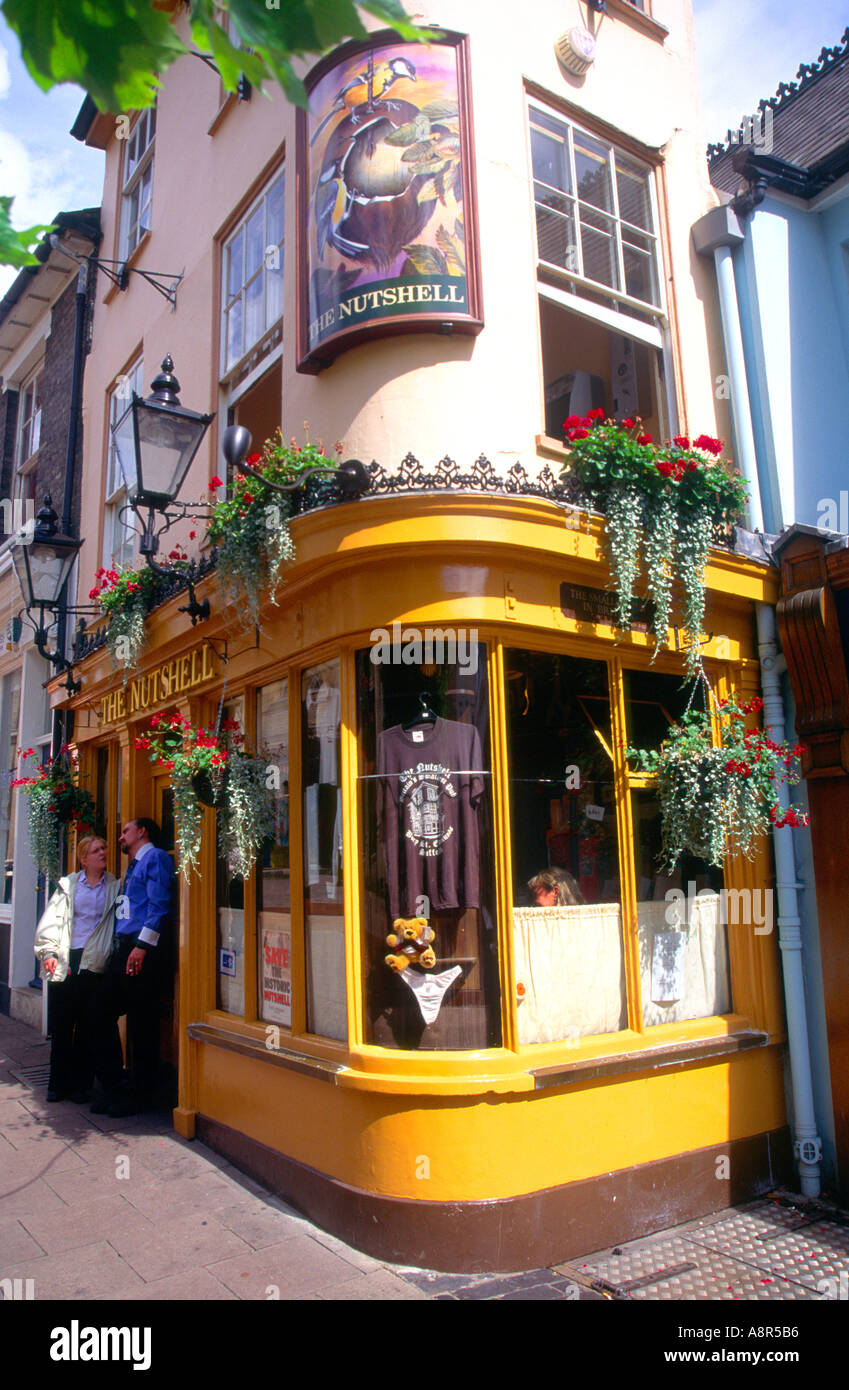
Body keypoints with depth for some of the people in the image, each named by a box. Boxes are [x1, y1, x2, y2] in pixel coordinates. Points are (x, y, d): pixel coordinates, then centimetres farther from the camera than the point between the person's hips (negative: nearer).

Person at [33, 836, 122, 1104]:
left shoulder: (115, 887, 9)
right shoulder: (68, 885, 11)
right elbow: (51, 921, 8)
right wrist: (49, 952, -3)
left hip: (95, 964, -1)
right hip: (64, 963, 1)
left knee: (90, 1026, 0)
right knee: (60, 1024, 5)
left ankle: (80, 1084, 12)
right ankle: (59, 1083, 19)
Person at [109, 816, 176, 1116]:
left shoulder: (155, 858, -5)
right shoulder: (134, 865, 24)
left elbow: (159, 906, -16)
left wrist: (142, 945, -22)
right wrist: (122, 947, 17)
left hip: (144, 950, -9)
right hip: (124, 947, 9)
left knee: (142, 1024, -3)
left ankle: (141, 1093, 7)